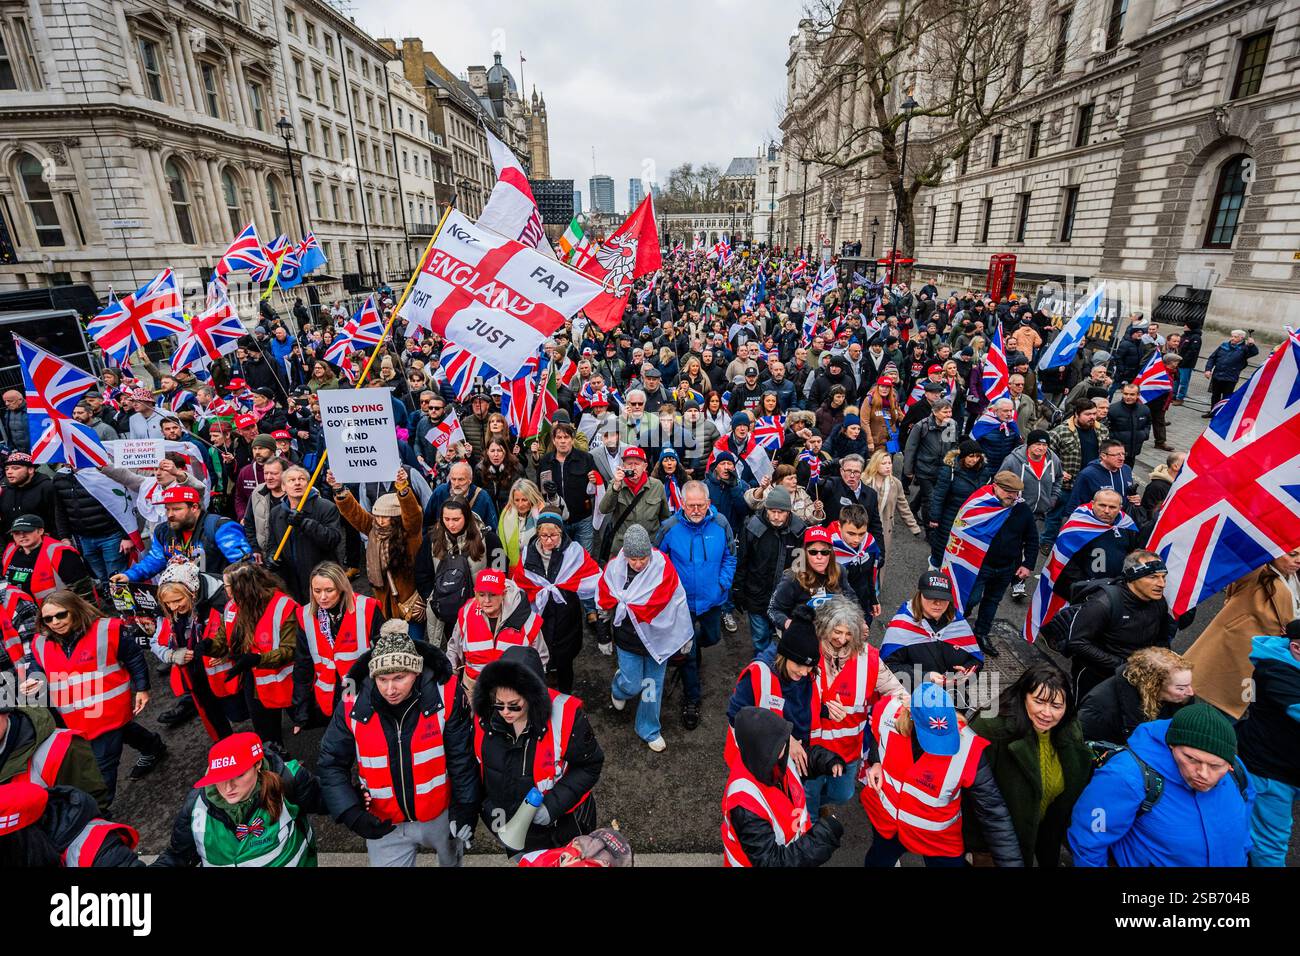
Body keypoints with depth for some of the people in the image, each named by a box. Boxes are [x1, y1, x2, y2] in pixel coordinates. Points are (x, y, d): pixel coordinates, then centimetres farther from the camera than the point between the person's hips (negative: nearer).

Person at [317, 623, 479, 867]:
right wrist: (351, 813, -16)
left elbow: (462, 756, -13)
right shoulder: (354, 705, -18)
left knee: (452, 860, 30)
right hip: (384, 825, 0)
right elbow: (331, 765, -6)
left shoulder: (445, 695, -24)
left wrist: (465, 806, -9)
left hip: (442, 815, 1)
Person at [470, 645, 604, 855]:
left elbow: (590, 765, -19)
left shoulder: (565, 716, -31)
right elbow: (478, 766, 0)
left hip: (560, 825, -3)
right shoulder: (486, 716, -19)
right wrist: (481, 806, 3)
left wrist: (553, 804, -26)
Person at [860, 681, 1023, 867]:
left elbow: (994, 815, -24)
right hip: (885, 820, 3)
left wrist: (1012, 863, -27)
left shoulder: (968, 749, -31)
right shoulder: (888, 713, -25)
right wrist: (875, 761, -14)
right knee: (876, 861, 28)